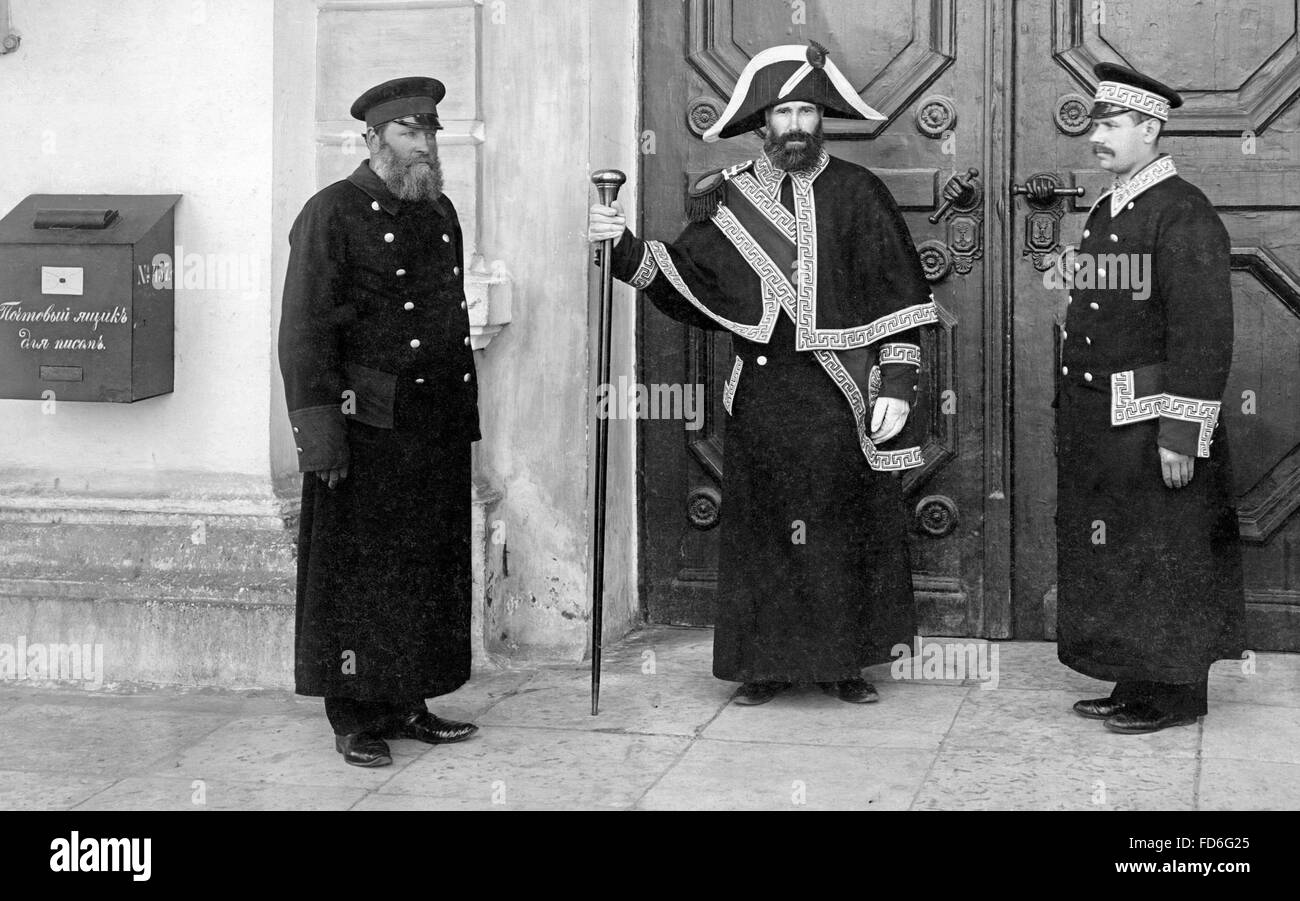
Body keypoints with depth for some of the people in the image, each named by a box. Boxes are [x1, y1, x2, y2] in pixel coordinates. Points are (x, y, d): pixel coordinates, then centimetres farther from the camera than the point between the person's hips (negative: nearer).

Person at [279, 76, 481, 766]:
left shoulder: (441, 214, 15)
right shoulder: (333, 213, -7)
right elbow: (304, 329, -12)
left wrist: (466, 412, 15)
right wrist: (319, 431, -19)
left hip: (439, 429, 7)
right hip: (367, 430, -7)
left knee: (432, 571, 10)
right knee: (360, 574, 0)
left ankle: (408, 704, 21)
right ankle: (355, 718, 9)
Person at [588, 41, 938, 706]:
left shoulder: (858, 193, 2)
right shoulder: (729, 200, 7)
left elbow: (898, 300, 0)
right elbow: (682, 282, 9)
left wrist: (896, 387, -6)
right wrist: (627, 248, -7)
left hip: (843, 398, -1)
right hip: (763, 396, 1)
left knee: (847, 525, 4)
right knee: (762, 527, 4)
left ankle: (842, 661, 16)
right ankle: (765, 662, 14)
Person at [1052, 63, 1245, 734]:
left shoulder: (1184, 214, -13)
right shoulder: (1107, 212, 14)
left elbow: (1204, 334, -18)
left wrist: (1181, 434, -21)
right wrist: (1072, 417, 17)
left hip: (1152, 426, -9)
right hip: (1097, 423, 9)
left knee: (1163, 560, 1)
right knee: (1113, 555, 13)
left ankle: (1173, 695, 12)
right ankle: (1135, 683, 23)